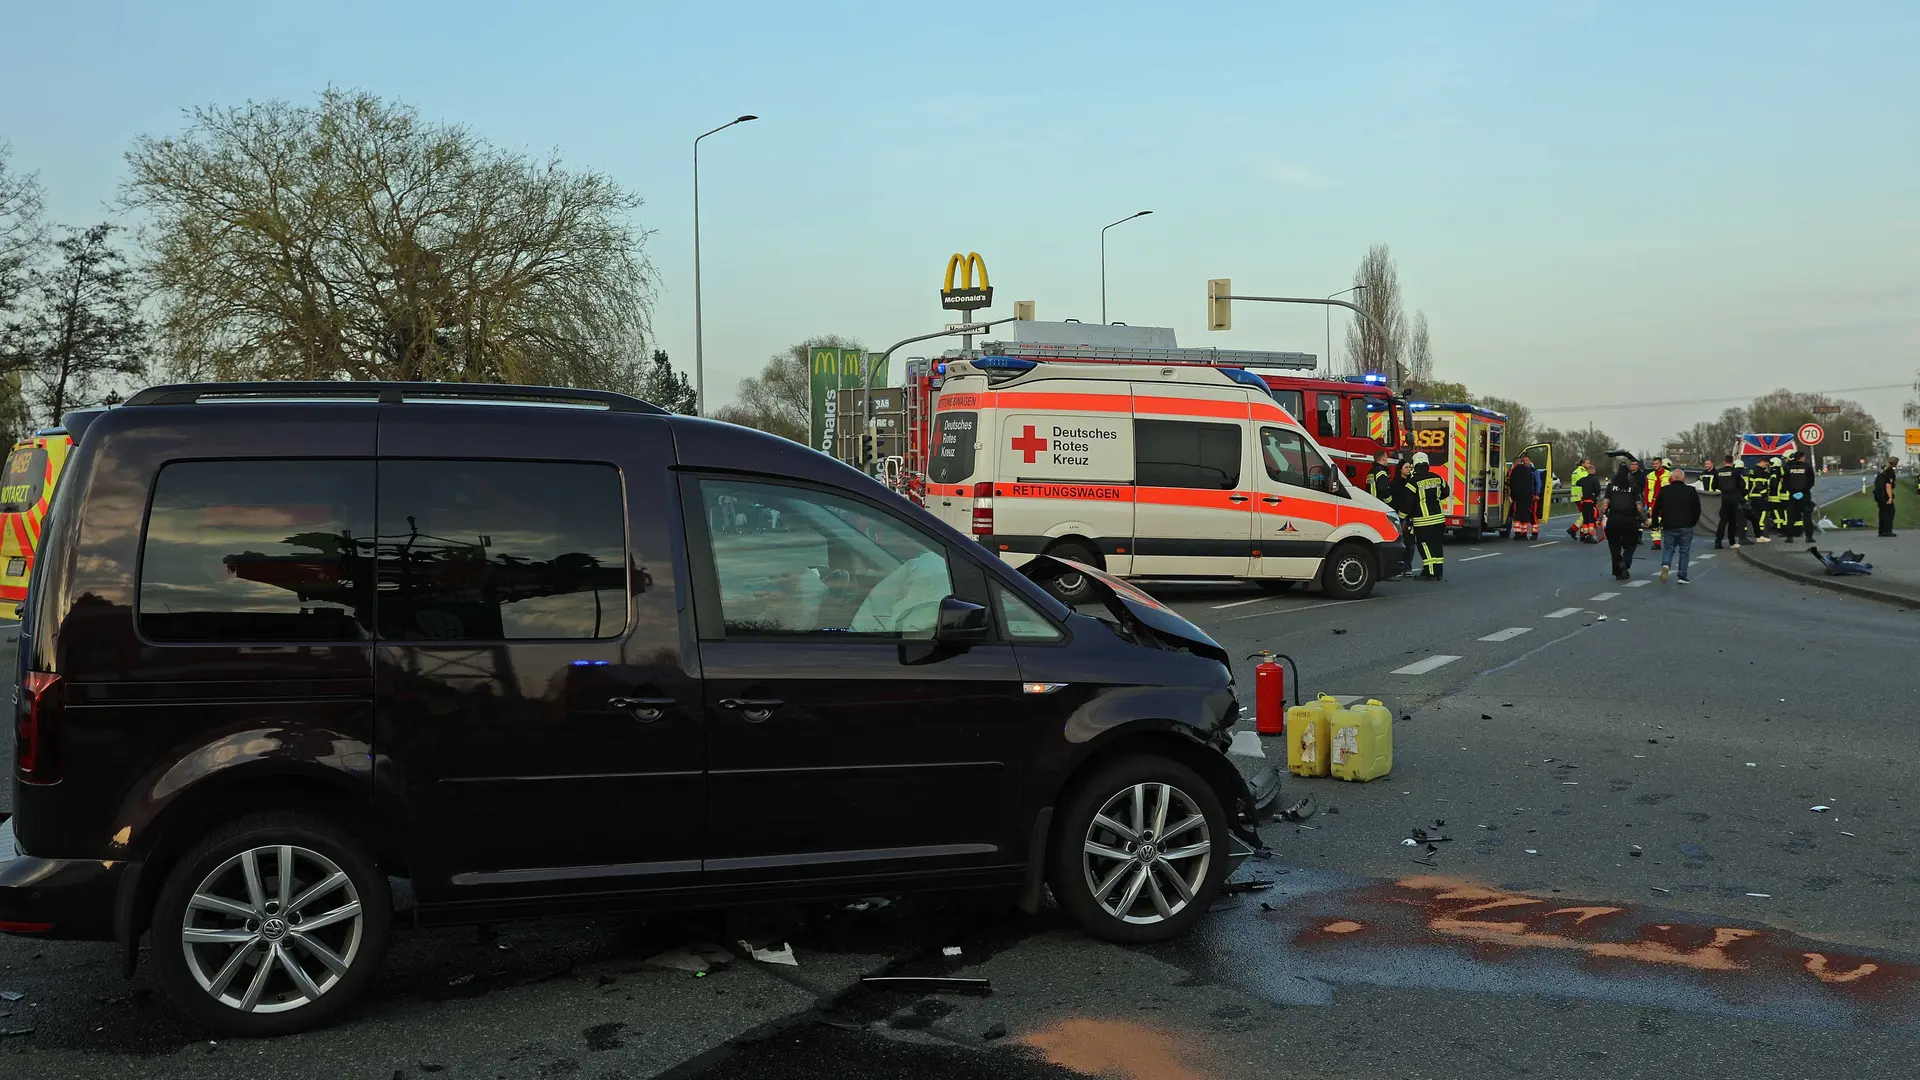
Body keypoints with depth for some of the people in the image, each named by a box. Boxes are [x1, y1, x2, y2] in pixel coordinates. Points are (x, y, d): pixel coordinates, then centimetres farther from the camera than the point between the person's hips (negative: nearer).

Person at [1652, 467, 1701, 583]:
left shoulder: (1664, 491, -1)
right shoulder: (1691, 491, -1)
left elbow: (1656, 509, 2)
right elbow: (1697, 509, 5)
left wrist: (1655, 524, 13)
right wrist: (1693, 523, 19)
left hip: (1669, 526, 1)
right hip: (1686, 527, -1)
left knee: (1668, 548, 14)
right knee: (1684, 551, 8)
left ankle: (1665, 565, -15)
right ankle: (1682, 576, 7)